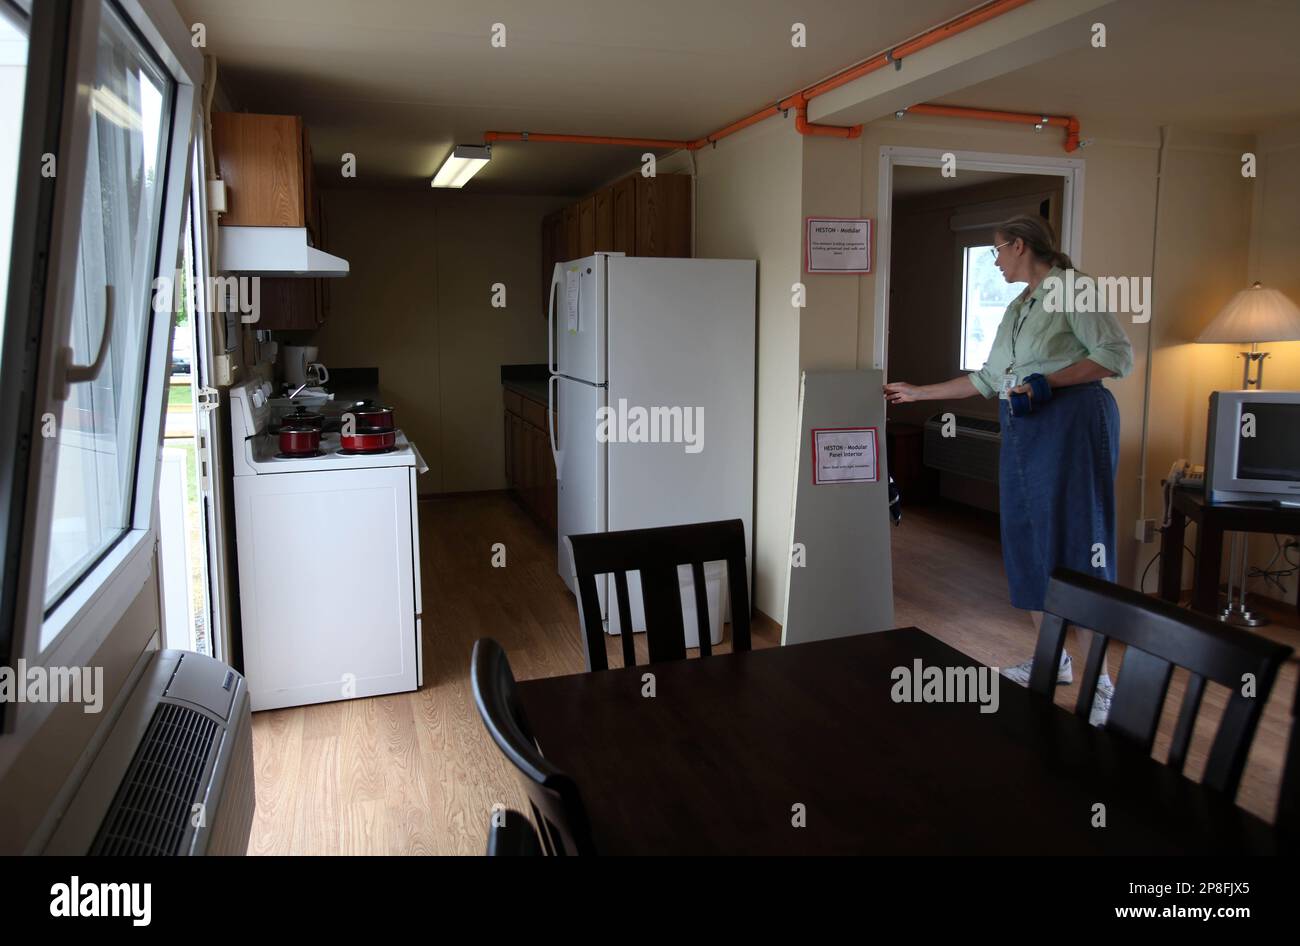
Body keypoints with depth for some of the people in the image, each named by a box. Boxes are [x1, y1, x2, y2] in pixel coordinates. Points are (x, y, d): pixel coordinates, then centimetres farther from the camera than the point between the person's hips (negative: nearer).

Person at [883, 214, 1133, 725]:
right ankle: (1053, 659, 20)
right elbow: (986, 378, 23)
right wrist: (918, 392, 24)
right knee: (1027, 542, 8)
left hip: (1070, 424, -8)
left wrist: (1047, 381, -18)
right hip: (1022, 431, 9)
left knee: (1073, 543, -10)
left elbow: (1118, 356, -10)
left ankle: (1099, 680, -4)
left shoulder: (1073, 287, -4)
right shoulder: (1017, 308, 21)